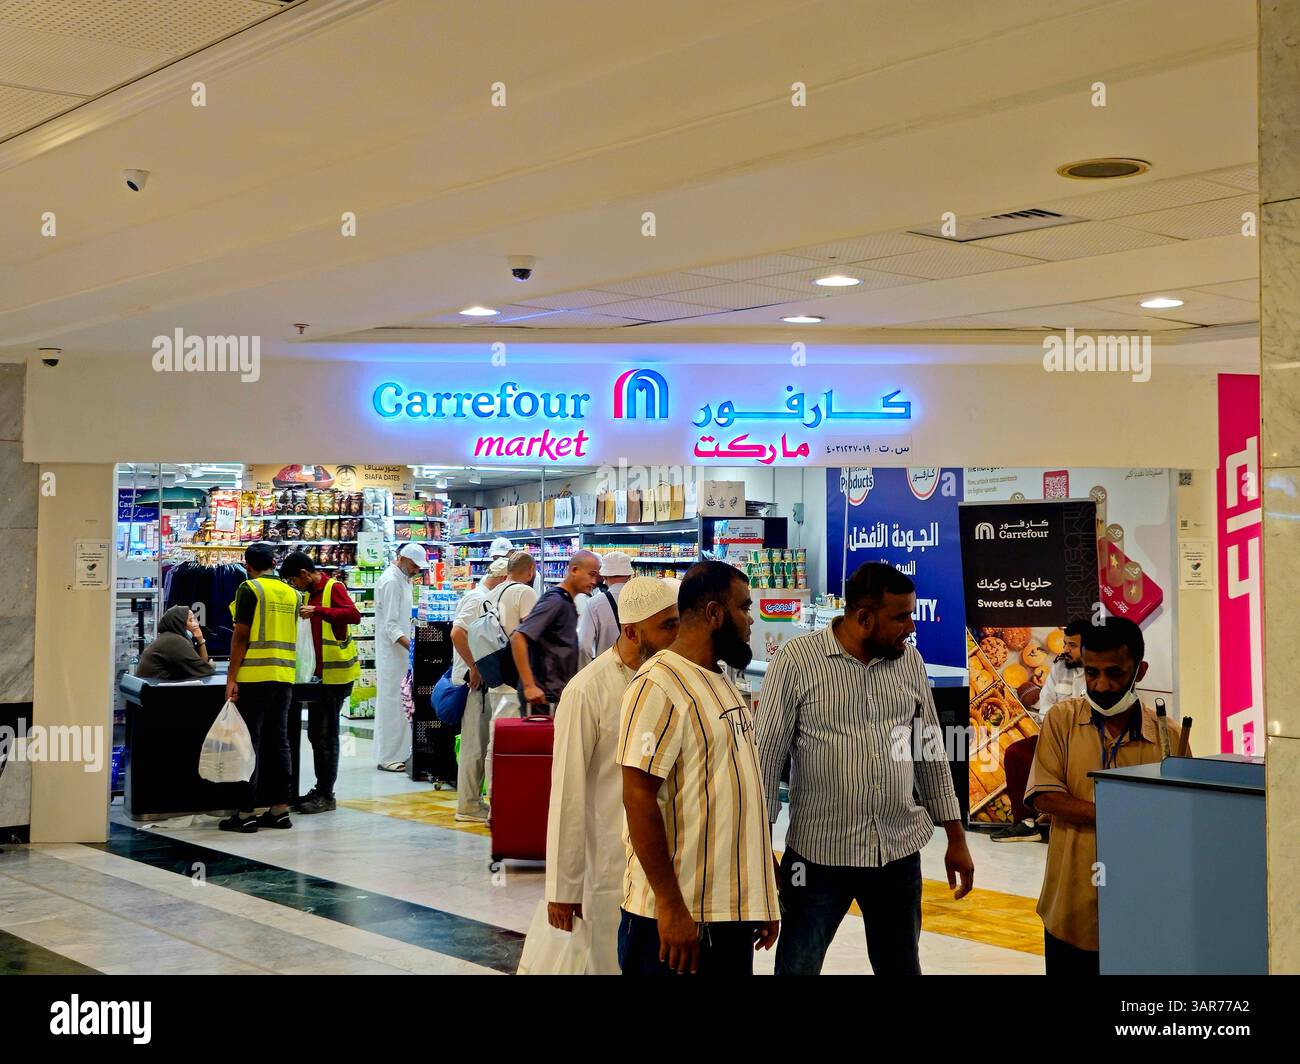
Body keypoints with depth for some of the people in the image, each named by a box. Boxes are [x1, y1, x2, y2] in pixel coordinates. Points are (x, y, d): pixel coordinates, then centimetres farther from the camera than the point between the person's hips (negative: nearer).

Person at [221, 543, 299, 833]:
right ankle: (280, 808, 12)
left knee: (249, 743, -3)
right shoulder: (291, 593, 12)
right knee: (278, 741, 11)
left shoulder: (250, 589, -6)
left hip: (254, 677, -6)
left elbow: (241, 636, -11)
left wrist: (231, 678, -10)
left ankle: (246, 813, -1)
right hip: (284, 676, 6)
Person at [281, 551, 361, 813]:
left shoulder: (333, 588, -13)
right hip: (320, 672, 9)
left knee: (326, 735, -5)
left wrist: (317, 611, -32)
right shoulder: (310, 593, 14)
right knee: (316, 733, 13)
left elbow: (353, 615, -29)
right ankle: (321, 789, 22)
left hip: (335, 673, -9)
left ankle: (326, 795, 1)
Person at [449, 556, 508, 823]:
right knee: (475, 745, -5)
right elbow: (457, 633, -25)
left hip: (481, 680, 10)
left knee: (479, 744, 14)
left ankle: (472, 802, 21)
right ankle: (469, 806, 0)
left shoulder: (484, 597, 17)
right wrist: (474, 668, -20)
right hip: (474, 681, -10)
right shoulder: (478, 598, -13)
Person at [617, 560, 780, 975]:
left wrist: (764, 899, 18)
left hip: (735, 910, 8)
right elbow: (639, 798, -19)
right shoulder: (659, 684, -14)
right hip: (680, 917, -8)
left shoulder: (723, 684, 15)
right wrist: (670, 907, -21)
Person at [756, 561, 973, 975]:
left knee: (902, 967, 15)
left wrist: (956, 838, 11)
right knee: (798, 965, 6)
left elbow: (932, 754, 11)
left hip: (900, 852, 4)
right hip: (819, 852, -4)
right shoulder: (796, 660, -10)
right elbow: (768, 756, -7)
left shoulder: (910, 661, 4)